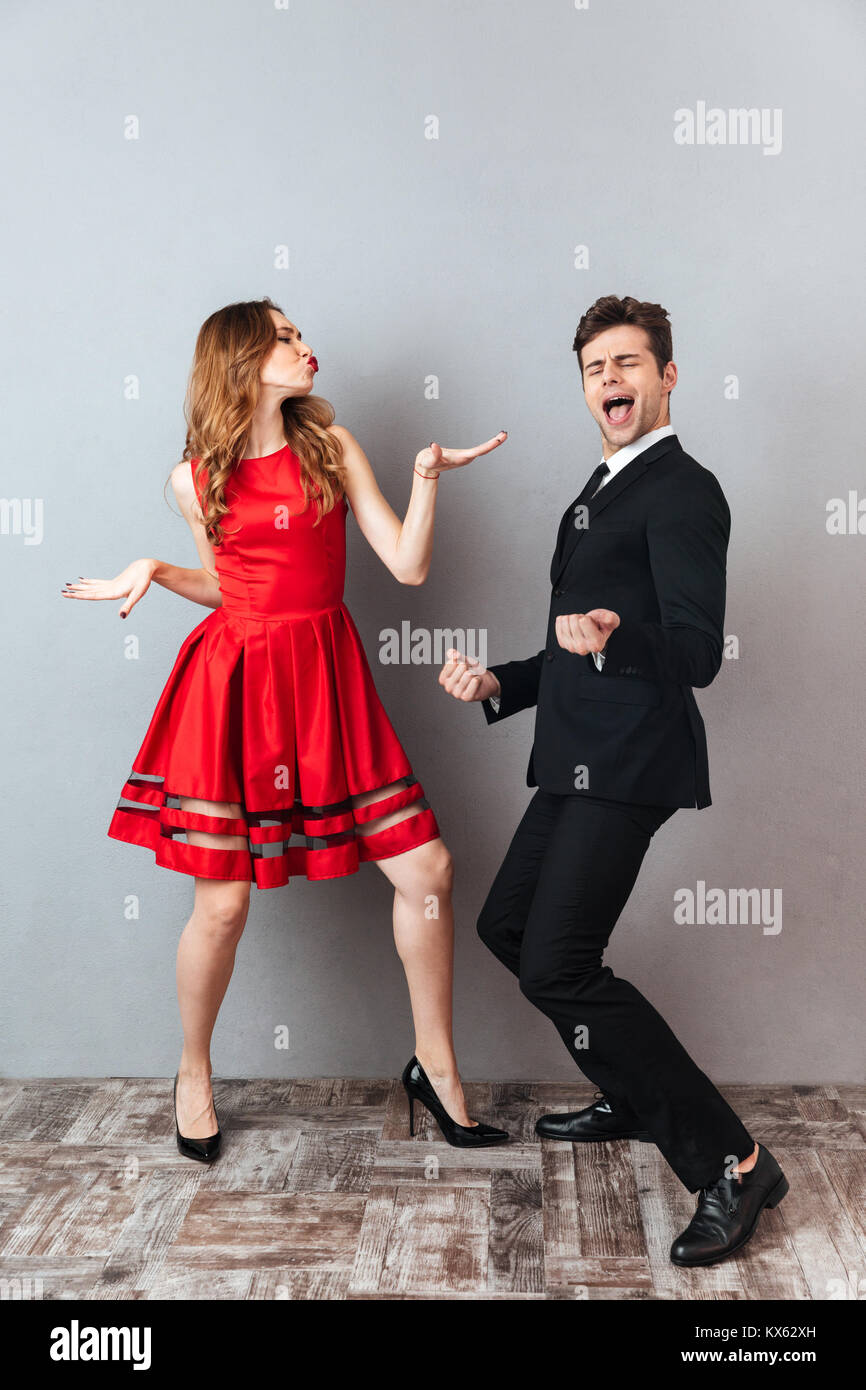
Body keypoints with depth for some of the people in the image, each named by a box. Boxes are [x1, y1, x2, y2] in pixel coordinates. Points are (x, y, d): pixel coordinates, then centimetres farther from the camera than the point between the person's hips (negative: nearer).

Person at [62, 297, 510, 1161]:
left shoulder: (331, 447, 6)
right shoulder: (195, 478, 4)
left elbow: (408, 566, 0)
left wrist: (427, 476, -9)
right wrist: (155, 573, 1)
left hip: (324, 682, 2)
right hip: (233, 683, -2)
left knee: (426, 869, -2)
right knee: (222, 902, -1)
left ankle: (436, 1065, 19)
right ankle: (194, 1075, 27)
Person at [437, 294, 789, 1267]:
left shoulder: (682, 492, -10)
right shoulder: (600, 495, 21)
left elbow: (696, 651, -21)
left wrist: (611, 635, -39)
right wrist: (500, 684, 13)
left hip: (630, 765, -10)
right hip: (580, 763, 10)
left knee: (557, 964, -14)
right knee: (506, 924, 17)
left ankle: (729, 1164, -2)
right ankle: (633, 1099, 33)